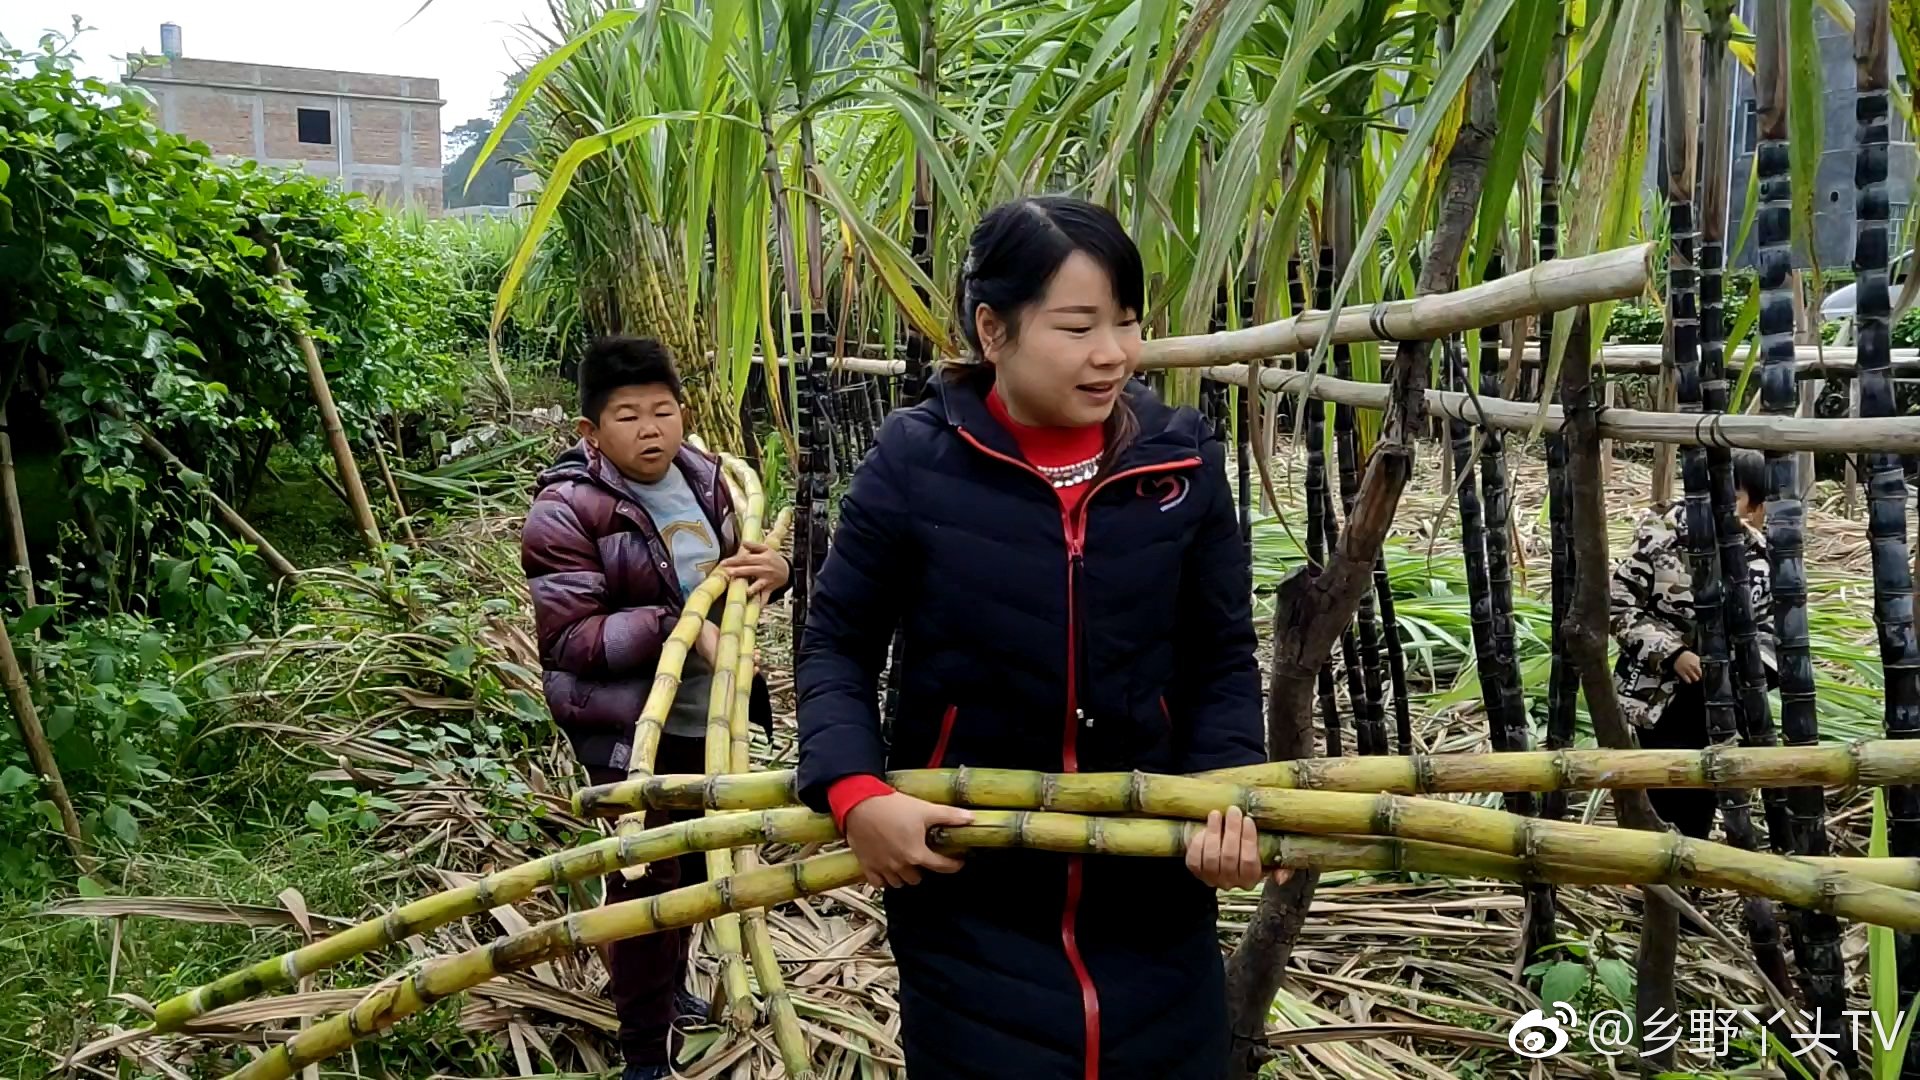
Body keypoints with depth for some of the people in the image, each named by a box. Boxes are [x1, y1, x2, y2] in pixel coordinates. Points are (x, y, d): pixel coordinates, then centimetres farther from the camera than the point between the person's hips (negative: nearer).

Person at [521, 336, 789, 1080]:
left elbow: (733, 568, 15)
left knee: (695, 862, 23)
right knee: (645, 876, 1)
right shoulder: (566, 510, -19)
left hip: (708, 713, 7)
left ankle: (669, 984, 48)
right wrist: (679, 627, -32)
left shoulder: (702, 475, 1)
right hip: (630, 726, -7)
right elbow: (570, 638, -22)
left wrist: (770, 568, -10)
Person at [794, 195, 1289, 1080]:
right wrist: (853, 791, -16)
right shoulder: (915, 462, -11)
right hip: (968, 899, -2)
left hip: (1155, 891, 2)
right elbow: (836, 644, -1)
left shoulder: (1180, 458, -5)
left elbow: (1221, 659, 3)